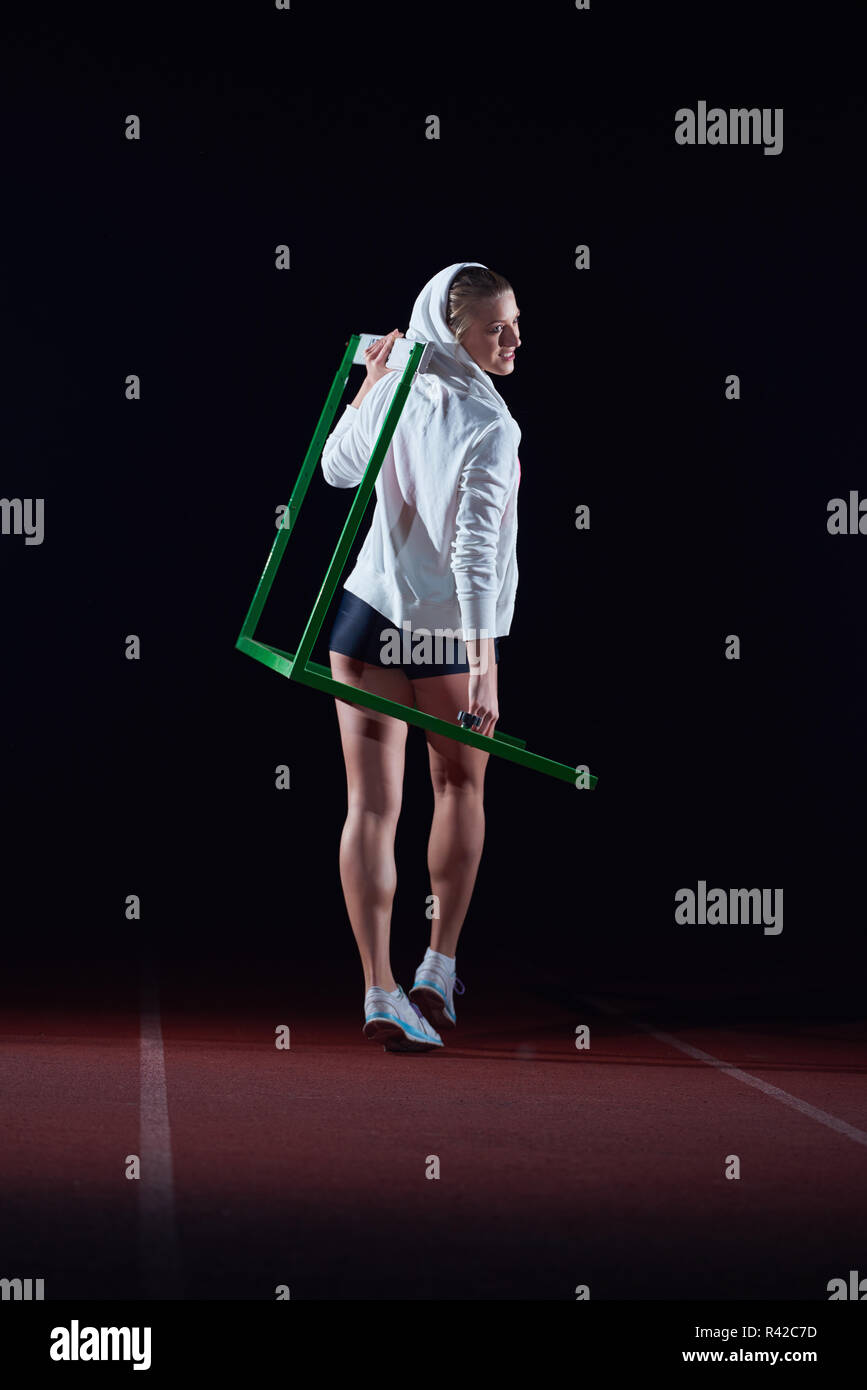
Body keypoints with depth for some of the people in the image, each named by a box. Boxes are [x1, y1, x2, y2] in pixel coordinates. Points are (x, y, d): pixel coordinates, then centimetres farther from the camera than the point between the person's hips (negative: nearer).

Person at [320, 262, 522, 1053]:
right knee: (461, 785, 21)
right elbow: (474, 549, -26)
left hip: (367, 610, 3)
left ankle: (381, 994, -6)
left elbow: (337, 468, 19)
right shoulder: (490, 427, -18)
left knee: (373, 804, 0)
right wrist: (482, 666, -29)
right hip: (449, 632, -3)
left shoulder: (392, 392, -1)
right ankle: (439, 970, 22)